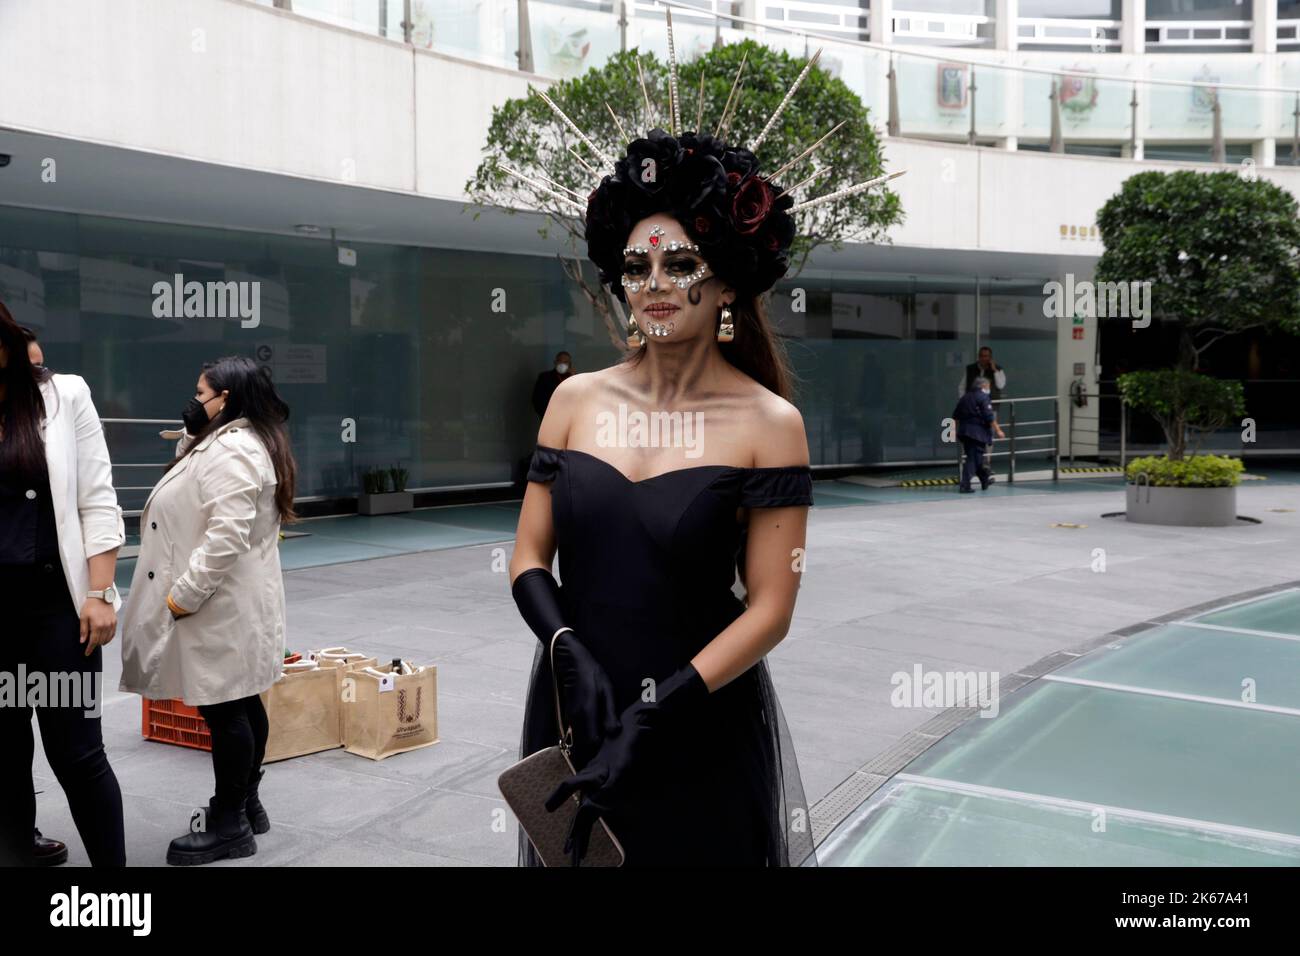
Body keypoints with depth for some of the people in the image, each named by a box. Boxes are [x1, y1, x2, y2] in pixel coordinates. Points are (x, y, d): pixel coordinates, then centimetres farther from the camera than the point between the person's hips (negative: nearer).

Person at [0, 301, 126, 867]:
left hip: (57, 603, -3)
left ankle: (111, 861, 11)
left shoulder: (63, 396, 0)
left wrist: (100, 595, -9)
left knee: (75, 751, -1)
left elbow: (97, 503, -3)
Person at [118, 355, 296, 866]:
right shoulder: (237, 442, 15)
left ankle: (230, 824, 7)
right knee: (241, 704, 16)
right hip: (228, 605, 11)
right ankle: (245, 803, 27)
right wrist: (191, 435, 11)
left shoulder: (231, 451, -20)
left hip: (219, 608, -11)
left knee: (224, 710, -3)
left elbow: (226, 537, -27)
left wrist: (183, 596, -23)